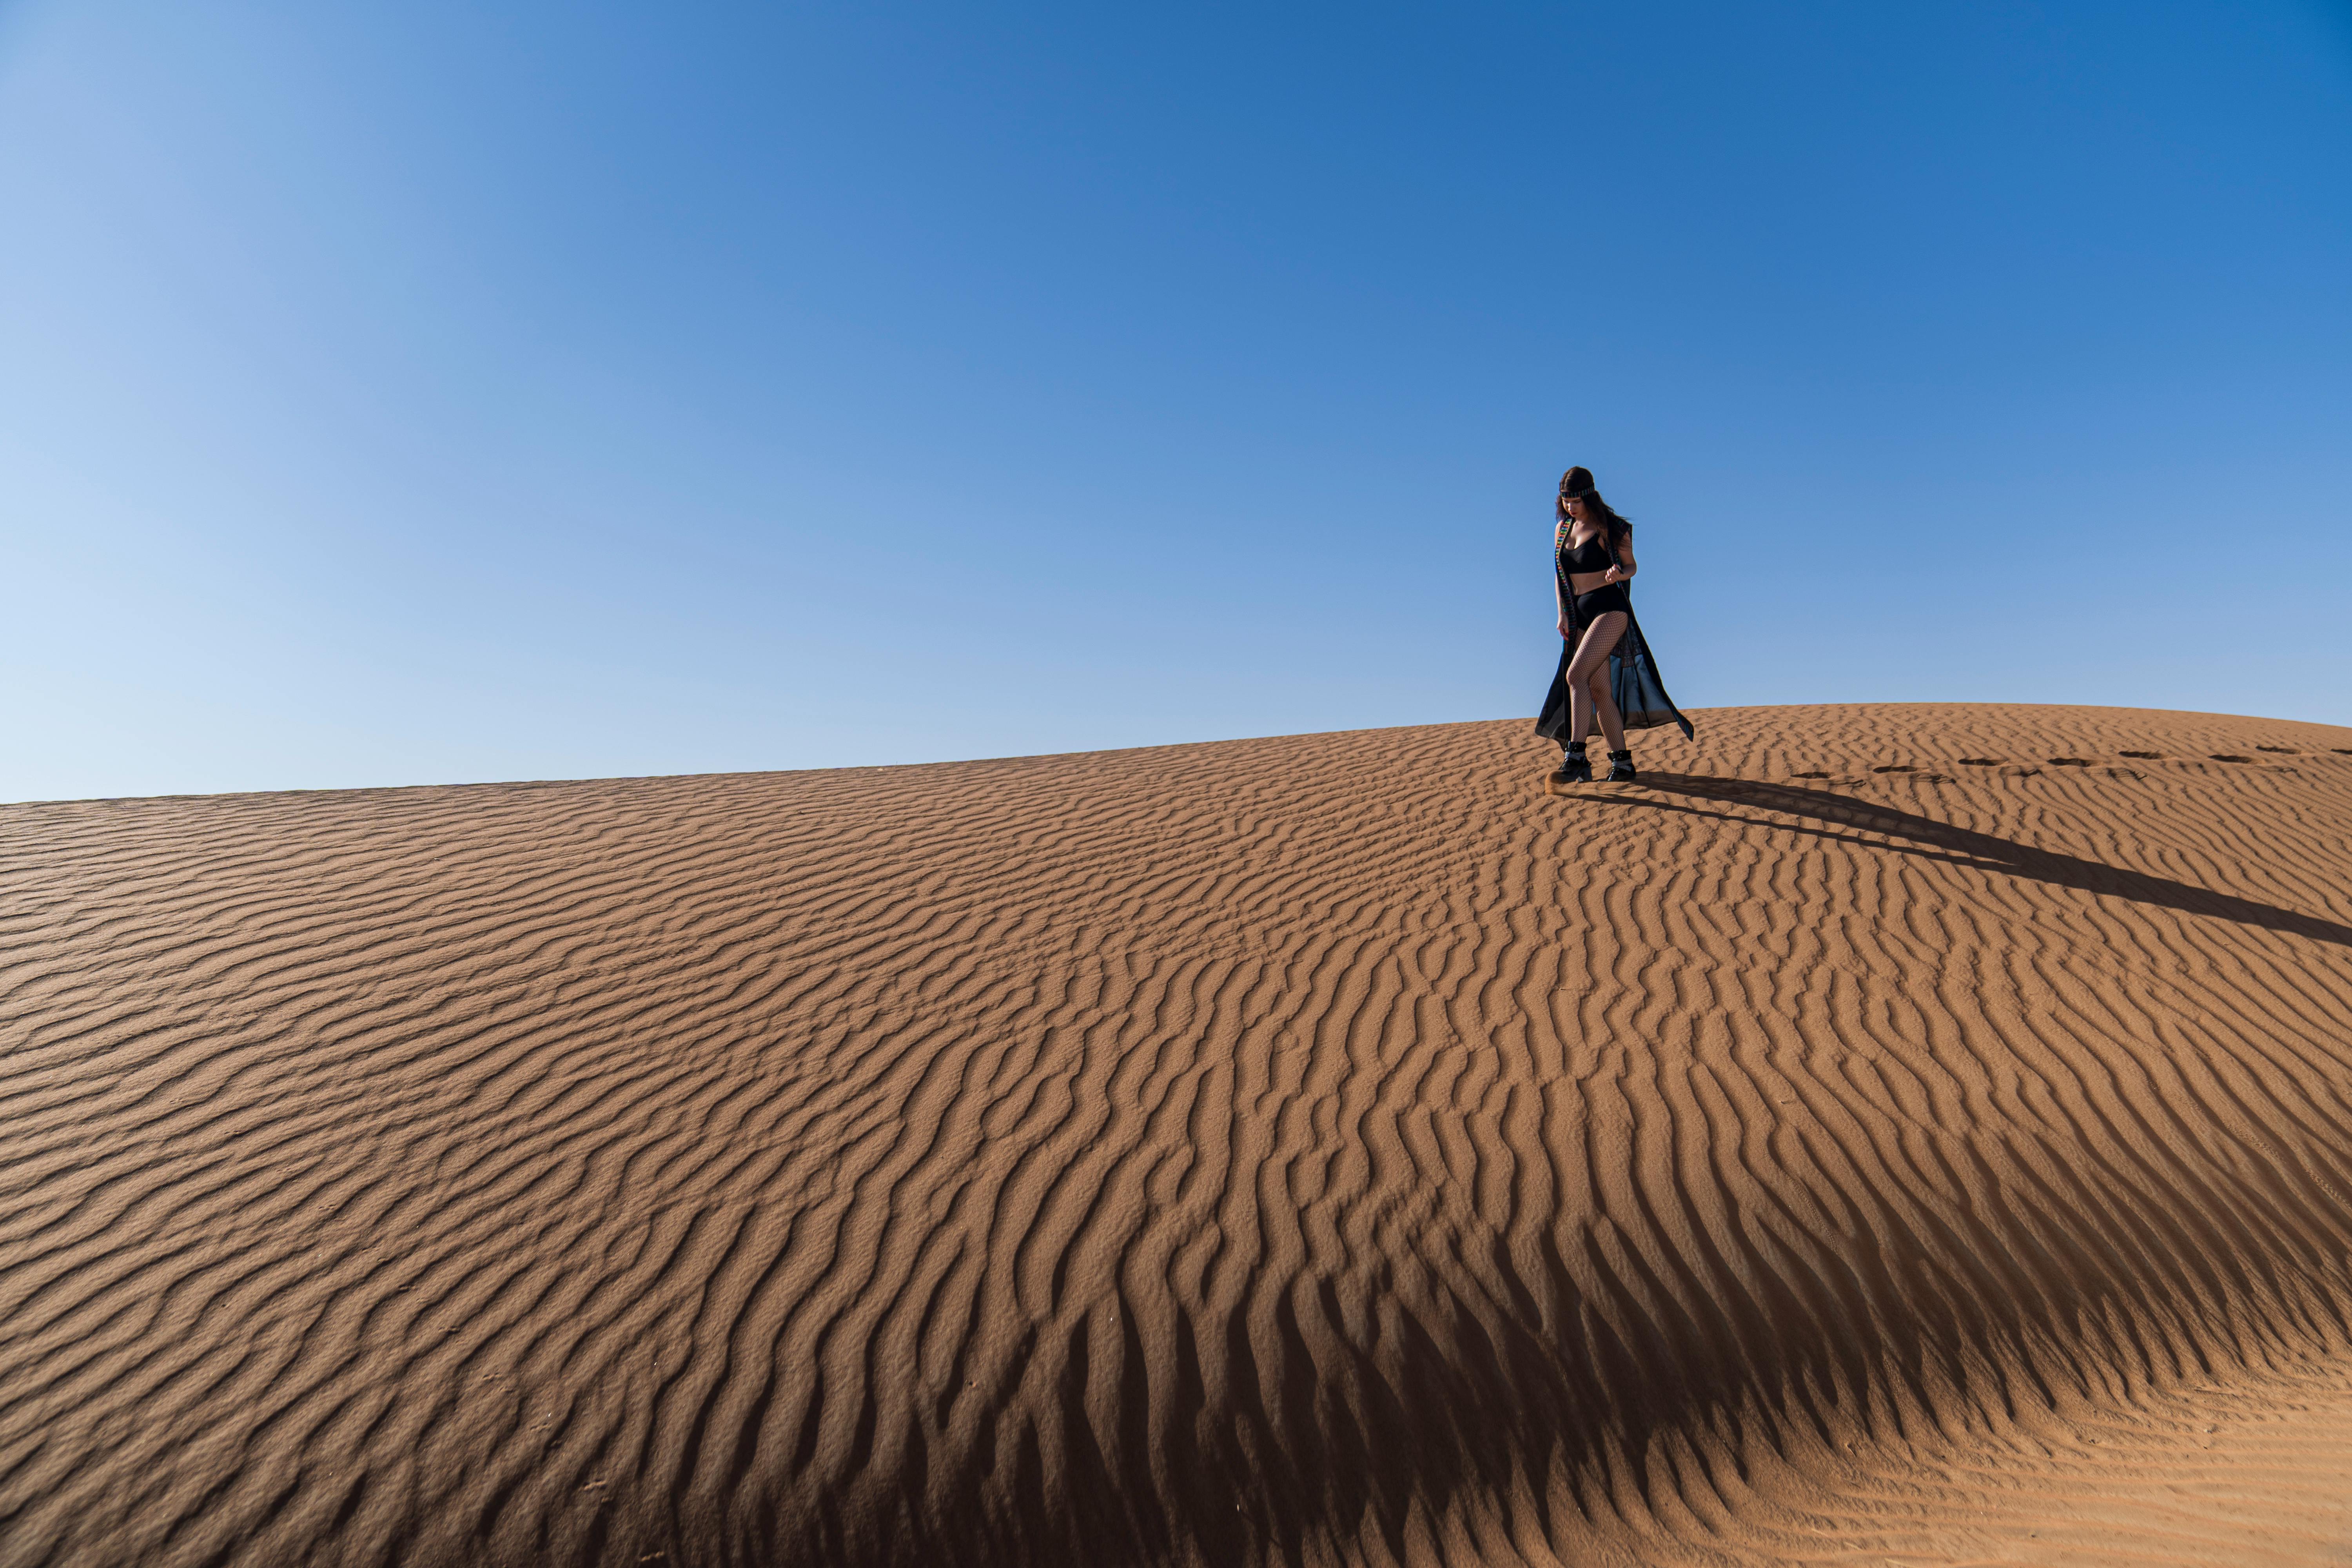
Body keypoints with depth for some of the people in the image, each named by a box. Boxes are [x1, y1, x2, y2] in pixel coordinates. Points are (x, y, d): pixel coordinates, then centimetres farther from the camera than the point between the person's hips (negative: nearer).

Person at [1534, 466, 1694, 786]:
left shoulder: (1610, 528, -5)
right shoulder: (1562, 528, 12)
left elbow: (1631, 566, 2)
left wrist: (1618, 574, -21)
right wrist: (1562, 613, 7)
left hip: (1610, 609, -6)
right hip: (1579, 614, 6)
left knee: (1576, 675, -23)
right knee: (1599, 689, 3)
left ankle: (1575, 758, -26)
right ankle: (1622, 763, 10)